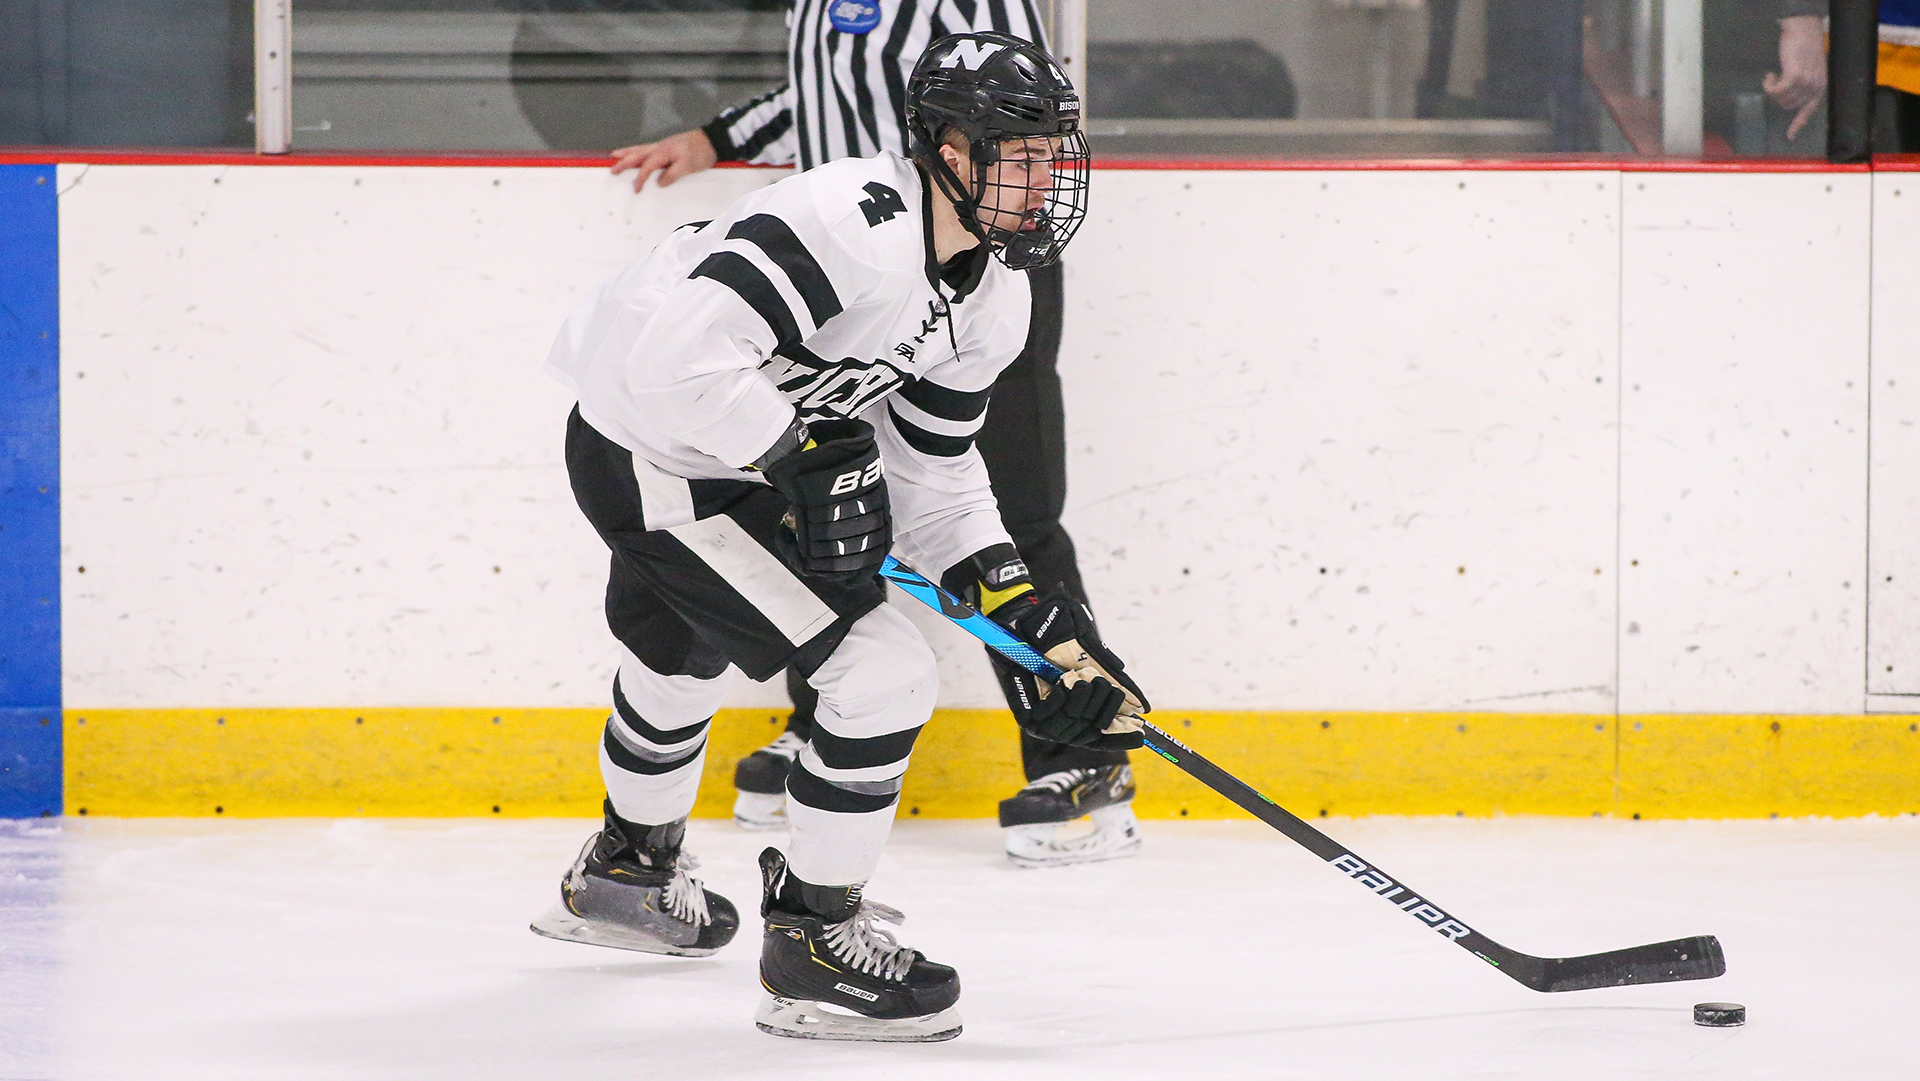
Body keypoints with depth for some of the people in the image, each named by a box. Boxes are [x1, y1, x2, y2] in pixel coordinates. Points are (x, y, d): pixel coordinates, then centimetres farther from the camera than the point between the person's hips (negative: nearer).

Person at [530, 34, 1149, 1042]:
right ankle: (813, 947, -2)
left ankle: (626, 871, 65)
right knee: (883, 673, -16)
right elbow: (676, 353, -39)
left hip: (742, 458, 11)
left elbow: (931, 467, 7)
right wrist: (803, 454, -31)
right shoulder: (856, 228, -31)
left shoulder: (994, 296, -1)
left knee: (683, 658, 35)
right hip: (647, 456, -11)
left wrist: (1022, 604, -4)